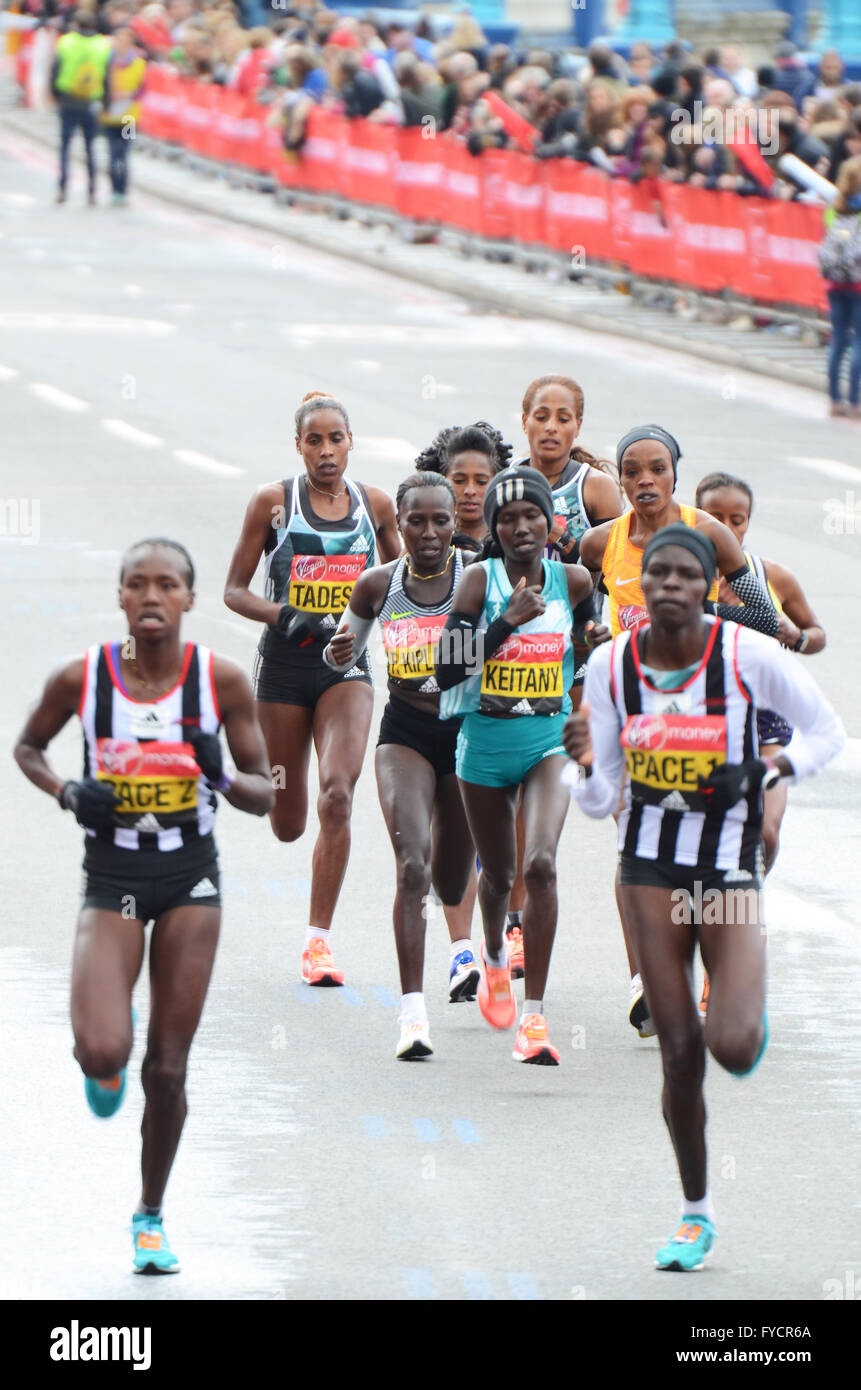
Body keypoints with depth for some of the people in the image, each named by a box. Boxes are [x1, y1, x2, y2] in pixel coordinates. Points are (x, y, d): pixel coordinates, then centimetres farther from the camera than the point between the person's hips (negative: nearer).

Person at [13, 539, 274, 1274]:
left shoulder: (222, 679, -8)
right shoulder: (80, 679, -9)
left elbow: (264, 794, -1)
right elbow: (27, 748, 10)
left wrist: (223, 776, -23)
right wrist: (67, 793, -9)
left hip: (192, 880, 1)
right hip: (112, 880, -1)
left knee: (167, 1069, 4)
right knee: (103, 1051, -20)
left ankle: (152, 1215, 25)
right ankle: (105, 1067, 20)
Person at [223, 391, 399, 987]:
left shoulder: (376, 505, 4)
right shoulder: (274, 501, -3)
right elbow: (235, 590, 0)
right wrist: (286, 616, -16)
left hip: (347, 665, 0)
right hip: (285, 664, 0)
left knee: (338, 793, -20)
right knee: (288, 824, 6)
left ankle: (319, 939, -13)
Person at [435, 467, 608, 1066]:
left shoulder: (573, 581, -1)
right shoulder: (480, 580, -9)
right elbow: (447, 668, -16)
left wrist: (600, 640, 2)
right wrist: (509, 621, -21)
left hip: (549, 740, 0)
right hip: (486, 742, 0)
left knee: (541, 864, -22)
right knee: (499, 875, 16)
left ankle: (534, 1016, -19)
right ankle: (494, 956, 52)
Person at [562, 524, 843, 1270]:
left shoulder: (748, 654, -12)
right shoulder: (610, 666, -4)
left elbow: (827, 731, 1)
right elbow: (600, 800, 2)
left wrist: (768, 770, -14)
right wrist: (583, 763, -19)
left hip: (729, 866, -2)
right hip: (650, 864, 2)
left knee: (733, 1048, -17)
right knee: (680, 1052, 2)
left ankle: (744, 1005, 23)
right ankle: (696, 1212, 19)